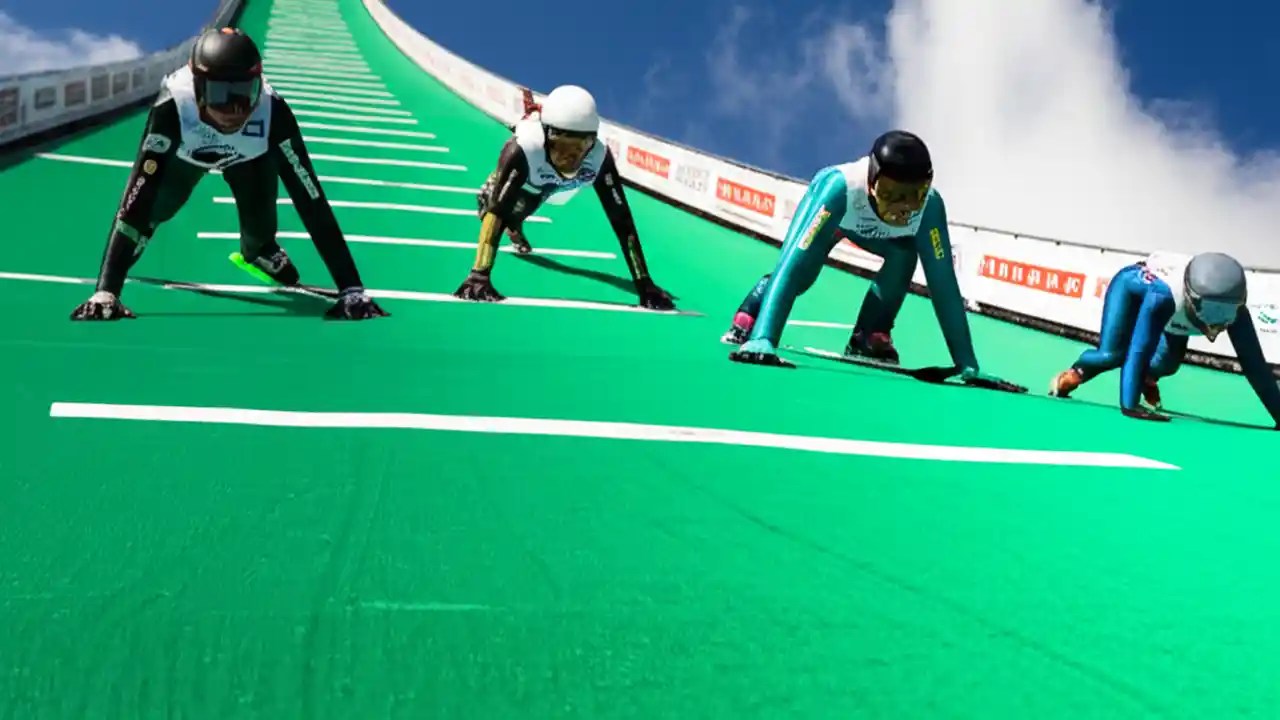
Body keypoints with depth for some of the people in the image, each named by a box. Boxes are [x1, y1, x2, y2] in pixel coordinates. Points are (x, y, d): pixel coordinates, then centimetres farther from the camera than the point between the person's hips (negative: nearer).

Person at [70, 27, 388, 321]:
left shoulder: (274, 113, -43)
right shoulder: (171, 109, -45)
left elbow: (312, 203, -42)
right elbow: (136, 202, -49)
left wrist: (352, 290, -46)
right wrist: (105, 292, -57)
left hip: (250, 155, 0)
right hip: (185, 152, 0)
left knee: (260, 221, -11)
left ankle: (258, 252, 28)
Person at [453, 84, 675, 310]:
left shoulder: (599, 158, -44)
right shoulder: (521, 149, -52)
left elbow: (621, 219, -41)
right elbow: (496, 211, -55)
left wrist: (643, 282, -44)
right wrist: (479, 275, -64)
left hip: (552, 188, 2)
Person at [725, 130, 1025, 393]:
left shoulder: (930, 204, -39)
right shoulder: (838, 187, -48)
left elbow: (943, 285, -36)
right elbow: (792, 265, -54)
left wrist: (968, 367, -40)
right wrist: (764, 340, -65)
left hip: (873, 230, 2)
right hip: (832, 208, -2)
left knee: (904, 256, -25)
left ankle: (869, 338, -4)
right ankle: (747, 320, 12)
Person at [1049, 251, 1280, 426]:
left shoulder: (1234, 312, -35)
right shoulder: (1163, 295, -48)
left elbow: (1255, 365, -31)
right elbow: (1138, 350, -50)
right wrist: (1129, 406, -57)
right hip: (1133, 283, -4)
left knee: (1165, 365, -12)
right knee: (1112, 354, -21)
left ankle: (1147, 380, 24)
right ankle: (1074, 374, 11)